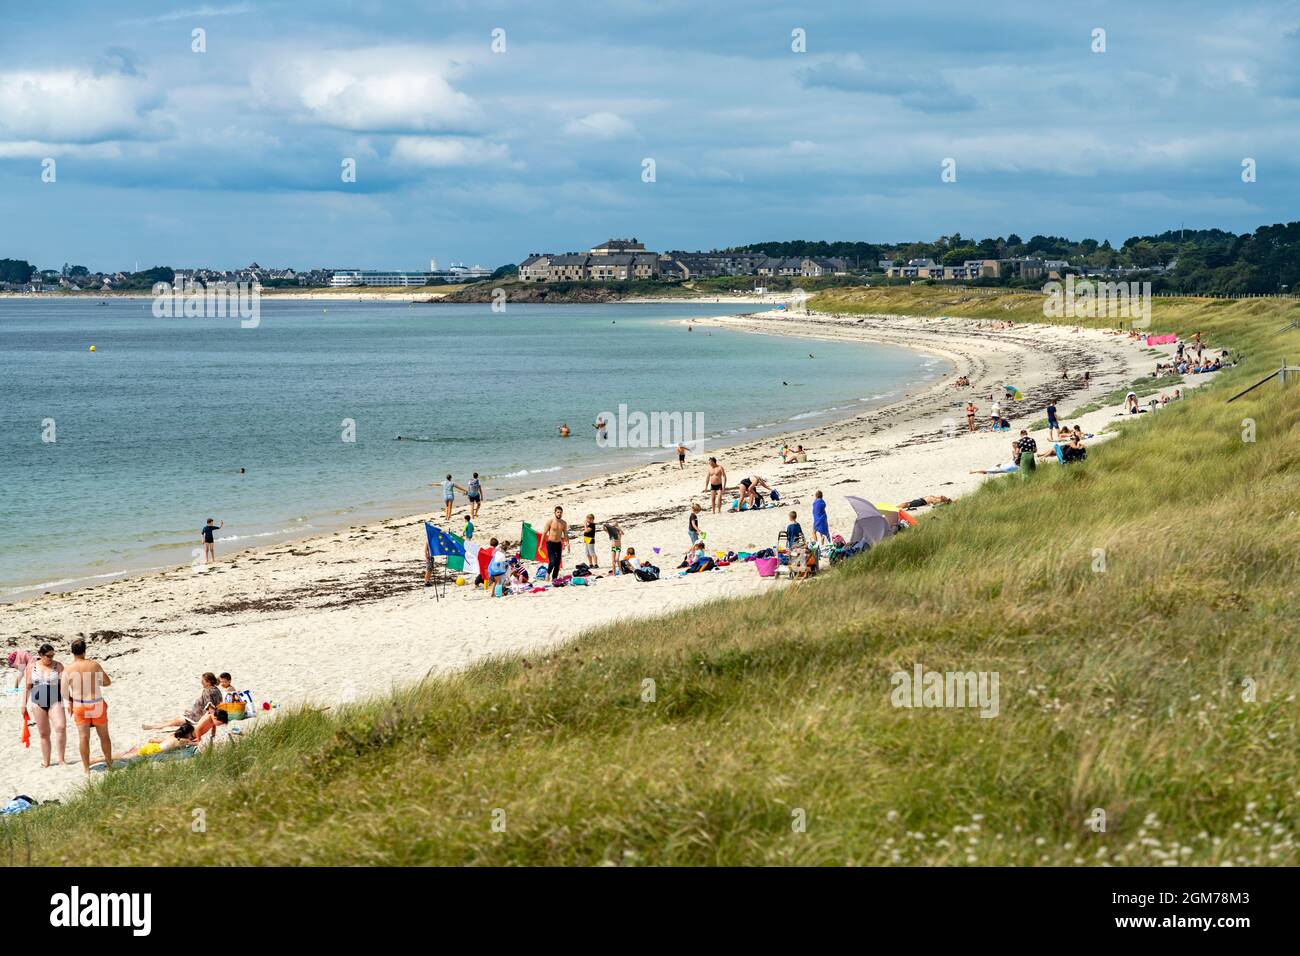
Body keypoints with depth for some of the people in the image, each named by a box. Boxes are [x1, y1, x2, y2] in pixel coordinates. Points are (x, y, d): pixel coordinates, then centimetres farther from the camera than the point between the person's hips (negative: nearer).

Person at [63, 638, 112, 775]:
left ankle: (86, 767, 9)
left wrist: (70, 701, 14)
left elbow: (64, 690, -5)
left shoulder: (68, 669, -10)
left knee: (84, 737, 7)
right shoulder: (94, 665, -9)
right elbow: (108, 681, 1)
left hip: (79, 705, 0)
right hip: (97, 704, 0)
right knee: (104, 735, 16)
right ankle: (109, 762, 28)